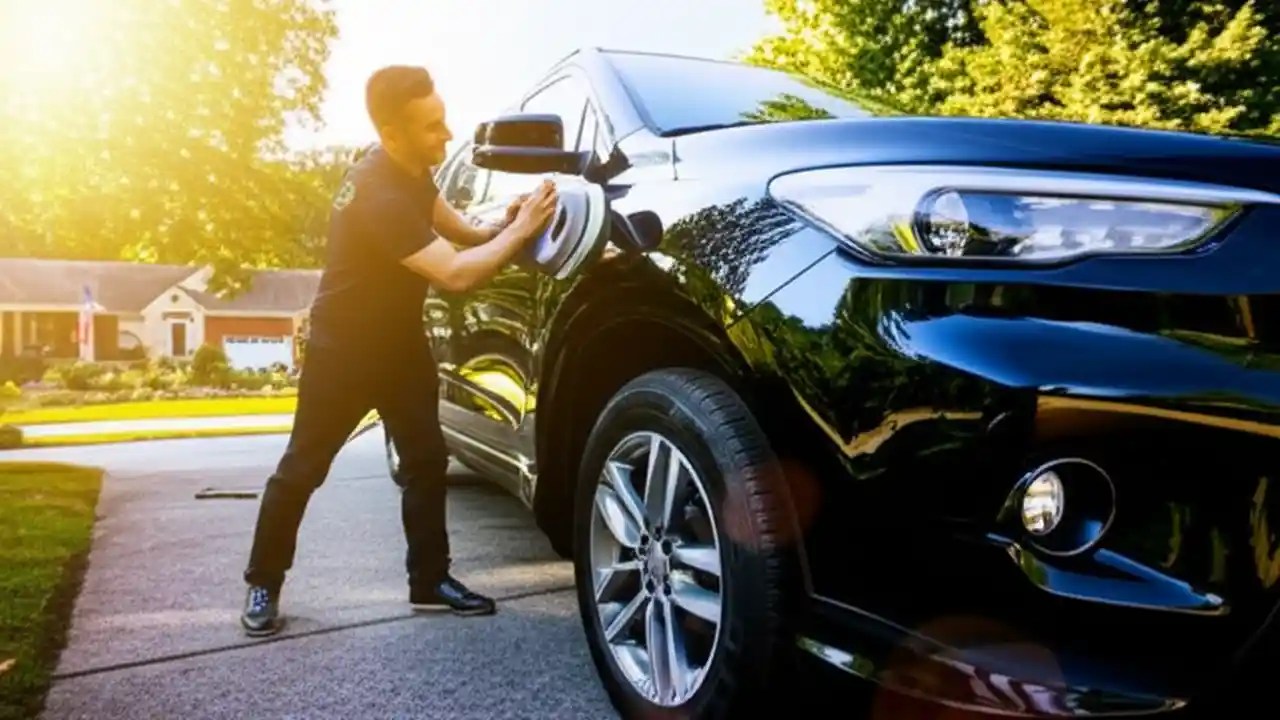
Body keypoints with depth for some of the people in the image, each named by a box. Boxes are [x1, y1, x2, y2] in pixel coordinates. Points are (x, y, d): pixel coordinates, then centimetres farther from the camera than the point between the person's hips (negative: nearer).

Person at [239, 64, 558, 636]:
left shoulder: (411, 172, -2)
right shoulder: (379, 193, -32)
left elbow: (459, 231, 7)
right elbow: (454, 273, -37)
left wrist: (504, 226, -13)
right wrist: (521, 230, -29)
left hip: (399, 338, 8)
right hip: (345, 346, -8)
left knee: (427, 462, 5)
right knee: (302, 468, 4)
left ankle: (430, 580, 16)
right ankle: (263, 585, 20)